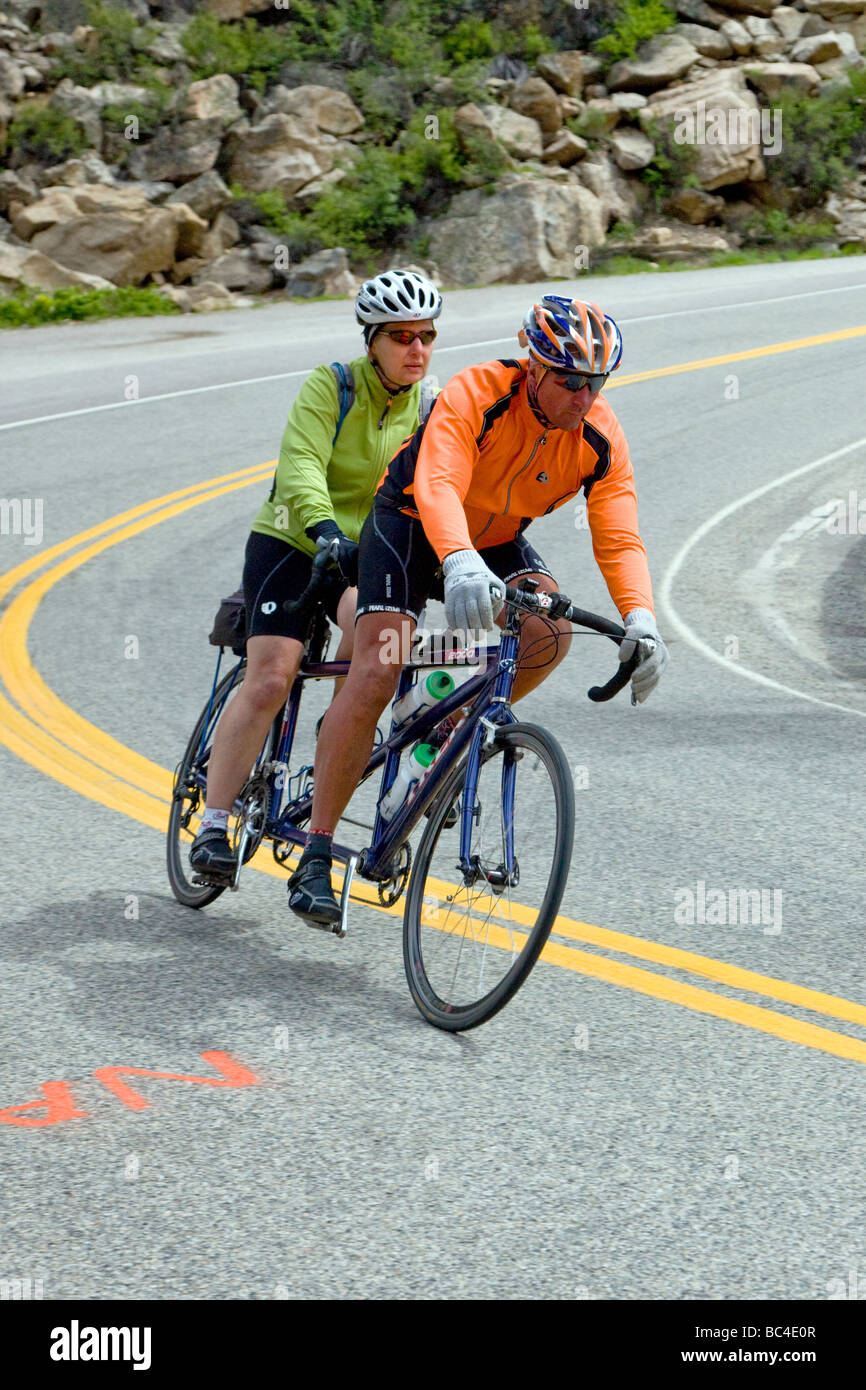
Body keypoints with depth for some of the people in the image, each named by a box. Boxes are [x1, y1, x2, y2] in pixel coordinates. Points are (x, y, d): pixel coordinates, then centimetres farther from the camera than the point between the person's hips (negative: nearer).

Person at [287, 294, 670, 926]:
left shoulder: (601, 439, -19)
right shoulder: (475, 395, -32)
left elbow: (619, 538, -24)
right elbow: (437, 486, -46)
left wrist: (641, 619, -44)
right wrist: (460, 563, -66)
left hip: (498, 539, 4)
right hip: (413, 524, -4)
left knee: (552, 631, -25)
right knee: (377, 672, -19)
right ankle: (315, 858, -15)